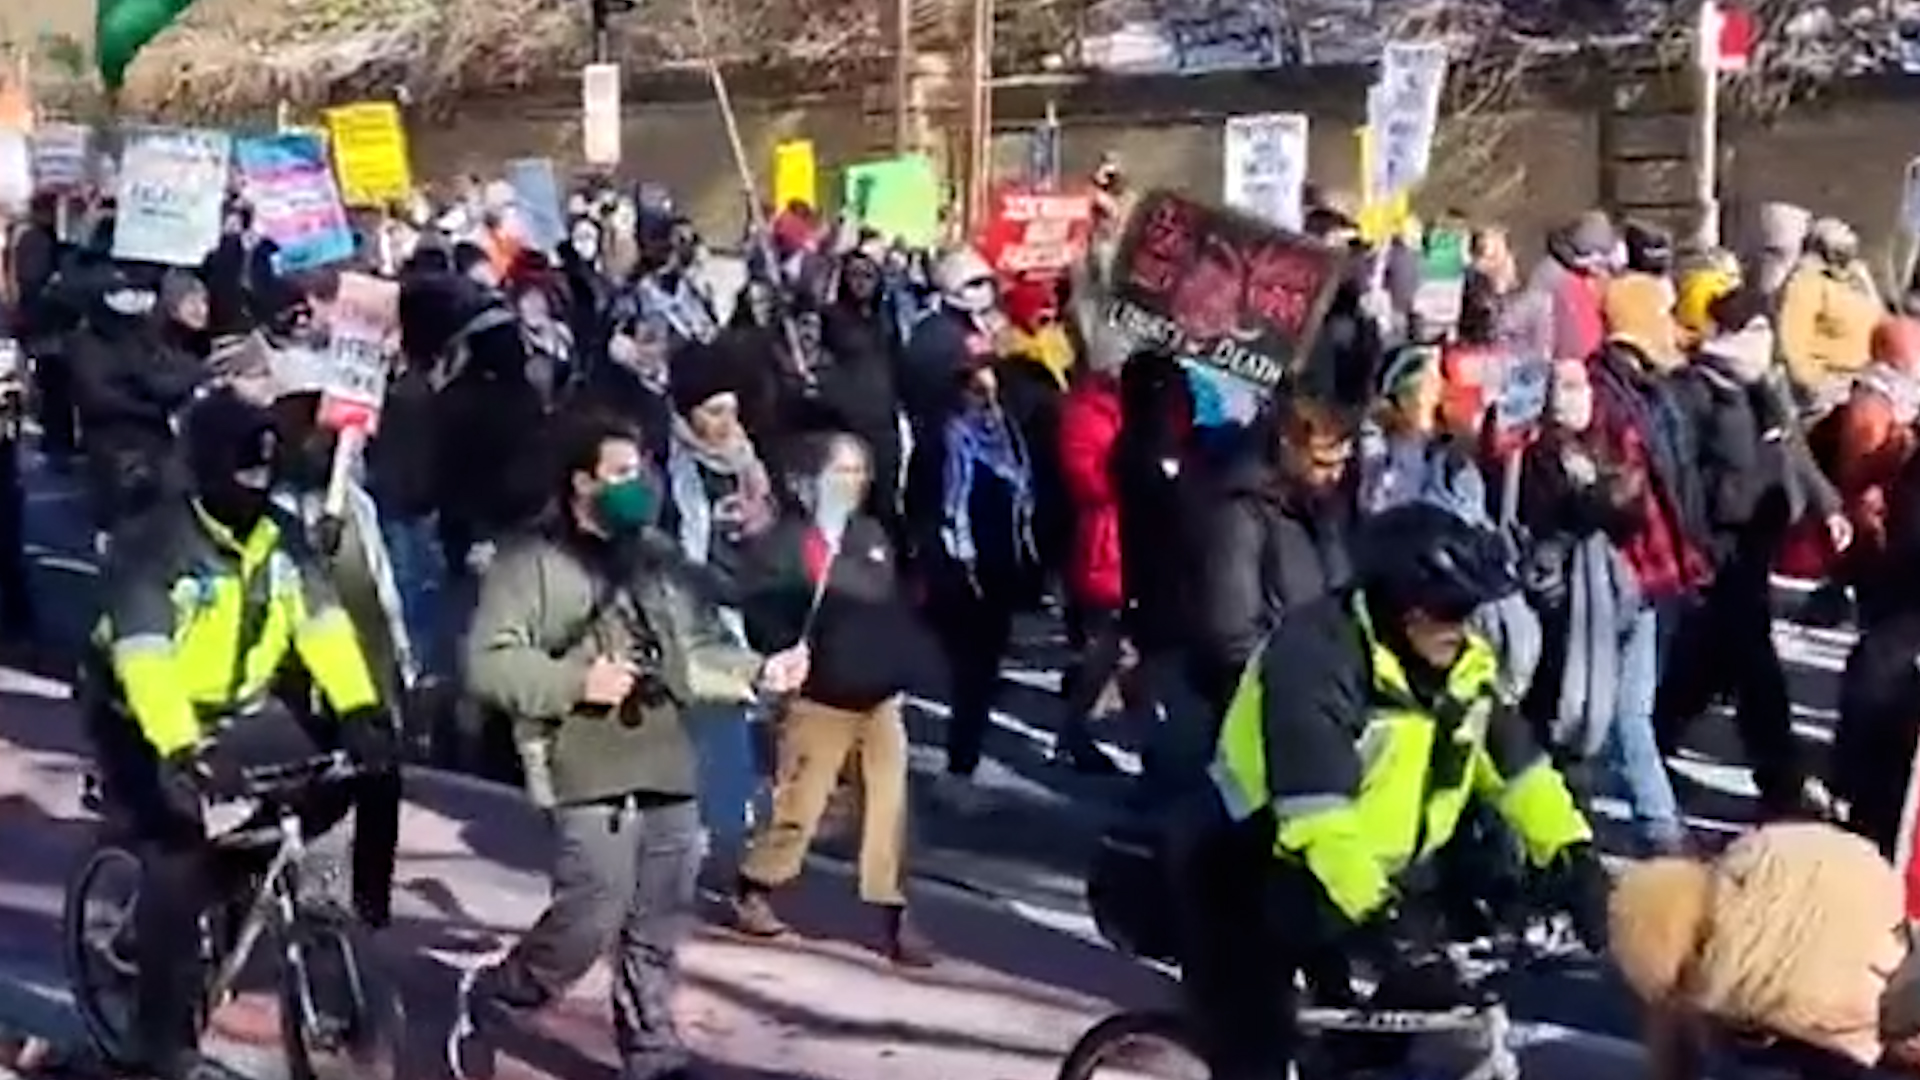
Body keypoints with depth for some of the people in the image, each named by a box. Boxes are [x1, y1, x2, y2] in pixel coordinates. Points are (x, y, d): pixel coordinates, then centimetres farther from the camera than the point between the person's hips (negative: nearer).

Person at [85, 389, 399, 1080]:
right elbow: (145, 660, -33)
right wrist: (176, 753, -47)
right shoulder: (150, 546, -22)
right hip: (147, 727, -5)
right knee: (178, 864, -18)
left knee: (361, 762, -11)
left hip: (240, 713, 5)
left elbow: (324, 626, -14)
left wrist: (361, 712, -29)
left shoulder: (281, 540, -5)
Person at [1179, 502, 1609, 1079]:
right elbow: (1317, 812, -35)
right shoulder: (1315, 654, -28)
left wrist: (1576, 862, -9)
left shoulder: (1463, 664, -5)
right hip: (1257, 884, -7)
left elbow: (1520, 768, 1)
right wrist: (1378, 914, -41)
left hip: (1384, 875, 7)